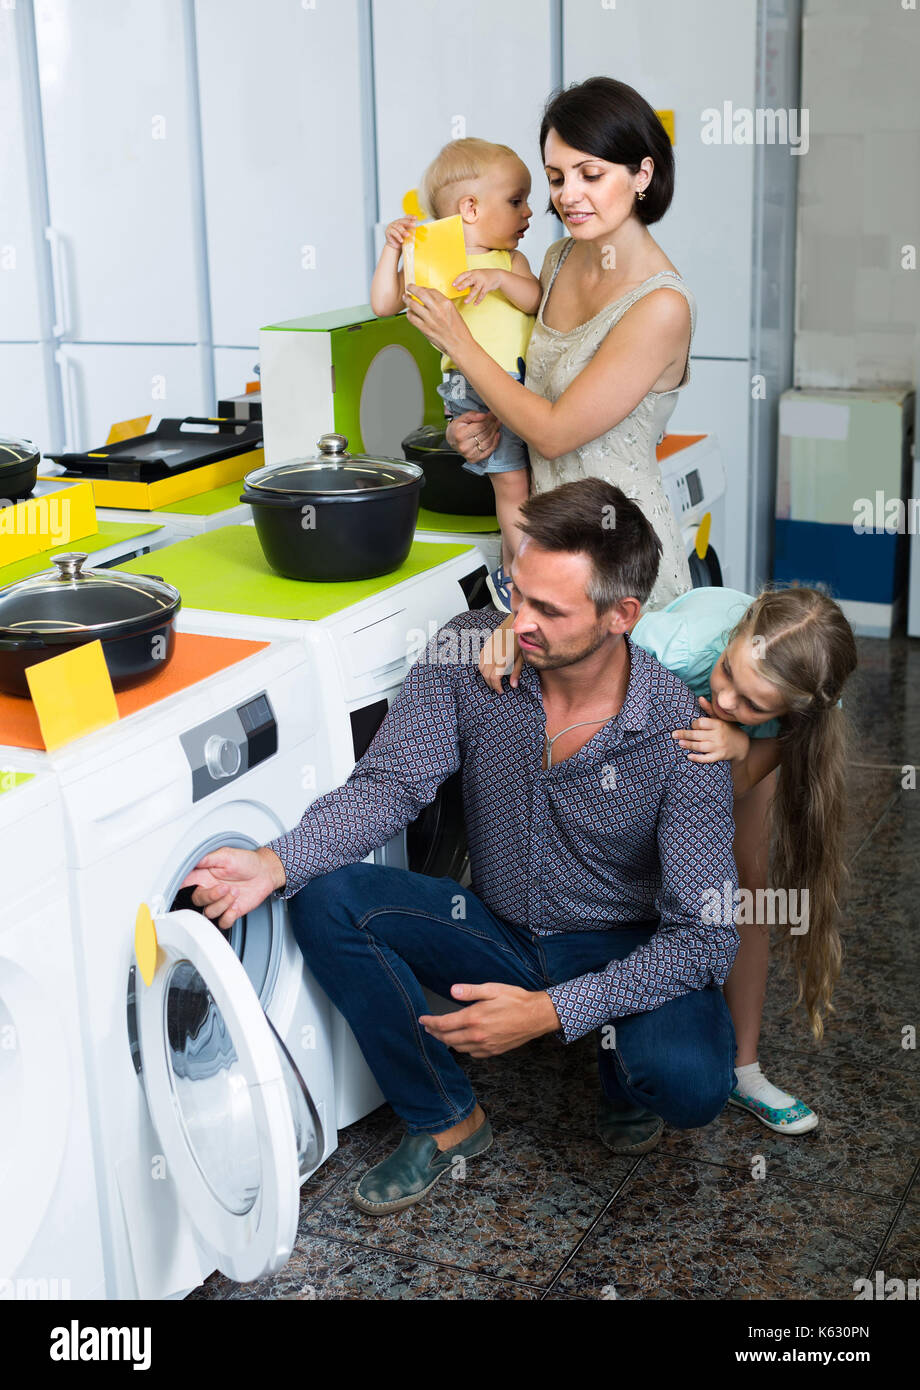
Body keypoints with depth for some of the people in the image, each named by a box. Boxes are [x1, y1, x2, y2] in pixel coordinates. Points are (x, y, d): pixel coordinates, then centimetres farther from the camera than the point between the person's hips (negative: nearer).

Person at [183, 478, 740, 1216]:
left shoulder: (681, 733, -26)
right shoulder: (471, 651, -16)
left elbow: (707, 935, -25)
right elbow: (391, 783, -14)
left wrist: (551, 1011, -33)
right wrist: (277, 863, -32)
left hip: (626, 949, -3)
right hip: (499, 926, 4)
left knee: (690, 1082, -33)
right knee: (326, 900, -19)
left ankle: (627, 1070, 9)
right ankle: (446, 1119, -1)